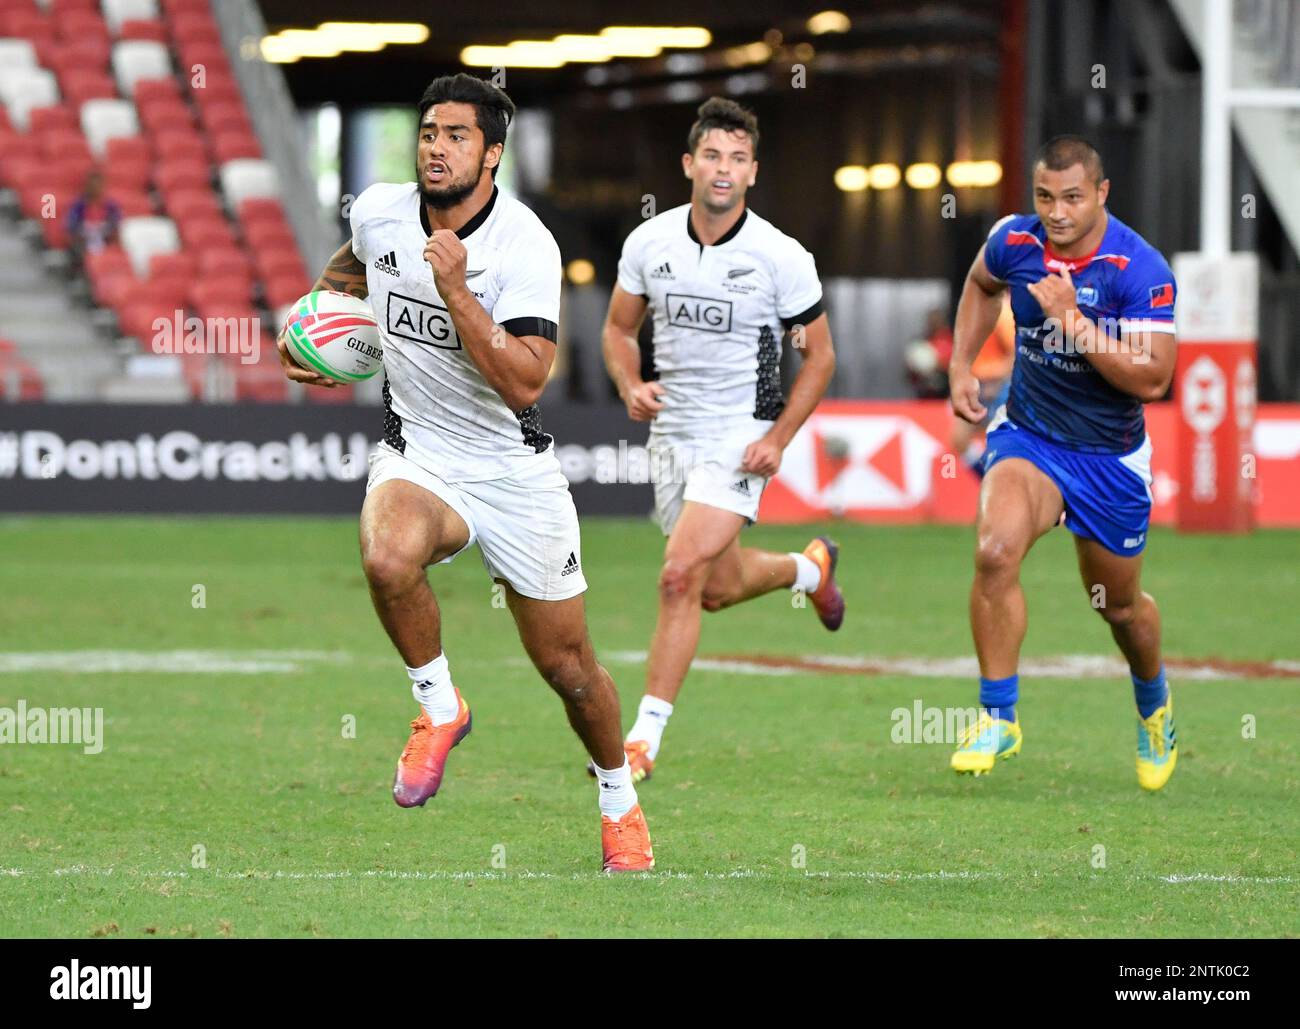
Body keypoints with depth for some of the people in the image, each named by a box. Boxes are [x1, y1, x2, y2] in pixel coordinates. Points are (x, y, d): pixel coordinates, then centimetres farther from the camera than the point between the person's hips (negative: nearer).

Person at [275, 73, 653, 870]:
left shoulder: (526, 247, -19)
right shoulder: (380, 212, -5)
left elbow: (524, 385, -29)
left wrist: (455, 290, -33)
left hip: (515, 471, -2)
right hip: (418, 455, 2)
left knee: (567, 663, 6)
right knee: (389, 559, -34)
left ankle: (619, 799, 34)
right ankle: (439, 706, -8)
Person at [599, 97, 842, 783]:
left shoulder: (782, 258, -12)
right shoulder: (648, 243, -2)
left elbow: (819, 354, -1)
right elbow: (619, 328, 12)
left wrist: (778, 438, -11)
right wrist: (631, 387, -8)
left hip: (740, 436, -5)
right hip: (671, 434, 5)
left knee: (682, 576, -19)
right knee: (719, 588, 16)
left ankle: (645, 738, -12)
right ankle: (809, 567, 51)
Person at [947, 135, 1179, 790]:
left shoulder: (1141, 270, -21)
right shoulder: (1014, 241, -8)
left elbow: (1152, 379, -27)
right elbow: (982, 285, 17)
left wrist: (1074, 321, -32)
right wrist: (961, 365, 10)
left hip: (1110, 458, -2)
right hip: (1028, 434, 2)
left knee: (1119, 606, 14)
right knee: (995, 551, -27)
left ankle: (1154, 706, 48)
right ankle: (998, 717, -14)